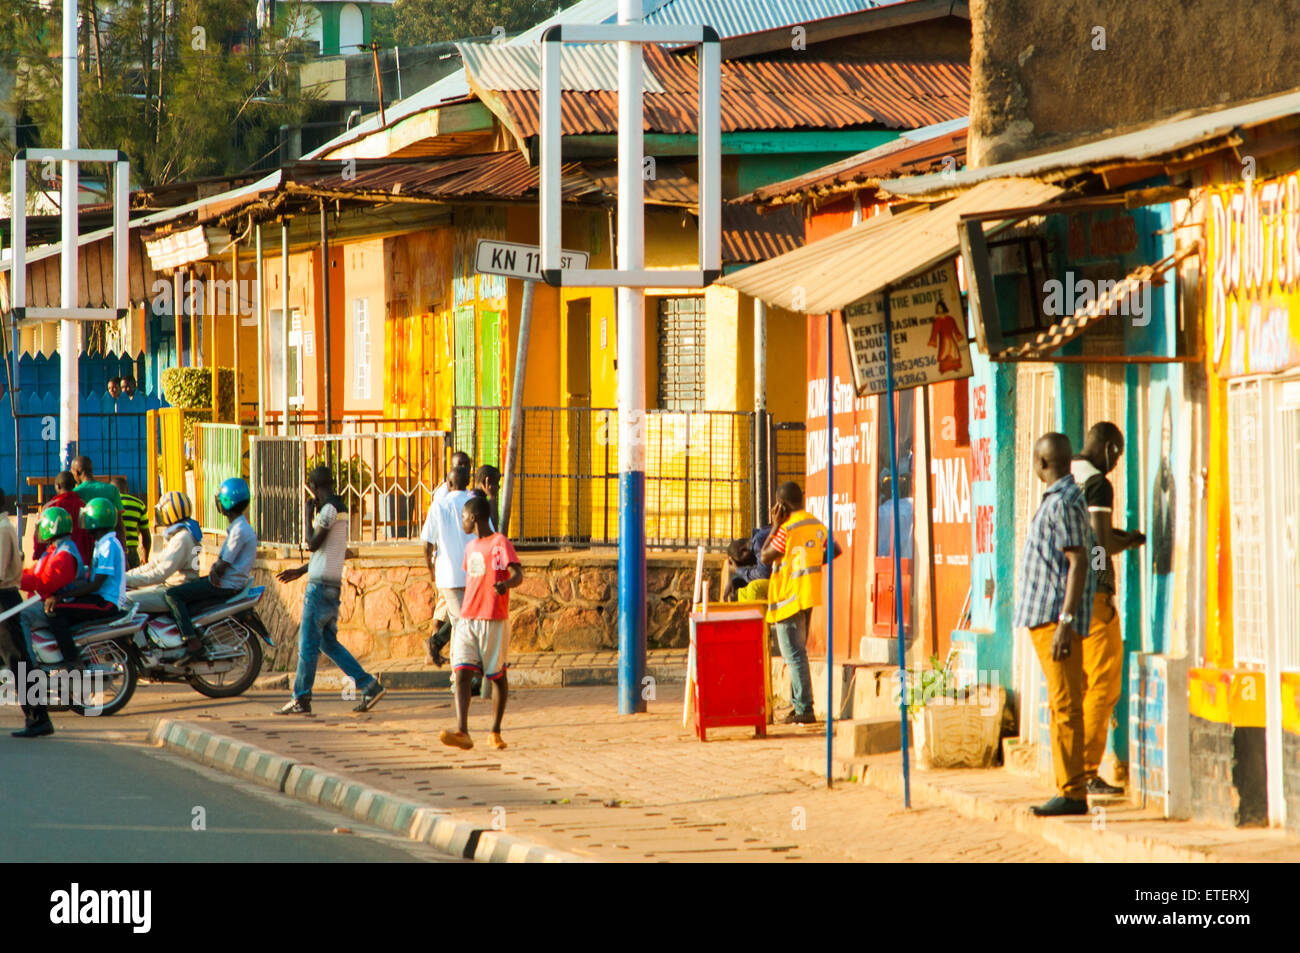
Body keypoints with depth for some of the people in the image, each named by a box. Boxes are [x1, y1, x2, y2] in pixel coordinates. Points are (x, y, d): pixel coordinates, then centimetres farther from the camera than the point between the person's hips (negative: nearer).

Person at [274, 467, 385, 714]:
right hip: (333, 584, 9)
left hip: (321, 585, -9)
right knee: (328, 642, 13)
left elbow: (313, 544, -13)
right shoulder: (340, 509, 17)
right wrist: (300, 571, 29)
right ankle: (369, 685, 8)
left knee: (308, 643, -4)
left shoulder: (329, 509, -13)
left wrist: (309, 513, -2)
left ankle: (301, 700, 0)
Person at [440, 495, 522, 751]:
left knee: (498, 677, 6)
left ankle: (495, 732, 19)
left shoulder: (500, 543, -8)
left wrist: (506, 584, -41)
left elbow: (518, 574, -19)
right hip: (467, 621, 6)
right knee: (461, 673, -11)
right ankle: (462, 732, -21)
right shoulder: (471, 548, 16)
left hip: (494, 621, -6)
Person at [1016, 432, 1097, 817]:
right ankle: (1069, 788, 14)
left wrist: (1066, 620, -24)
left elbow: (1079, 562, -20)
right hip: (1045, 617, 11)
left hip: (1056, 616, -11)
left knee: (1065, 706, -10)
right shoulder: (1058, 500, 19)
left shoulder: (1065, 503, -14)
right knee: (1062, 706, 11)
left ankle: (1073, 793, -11)